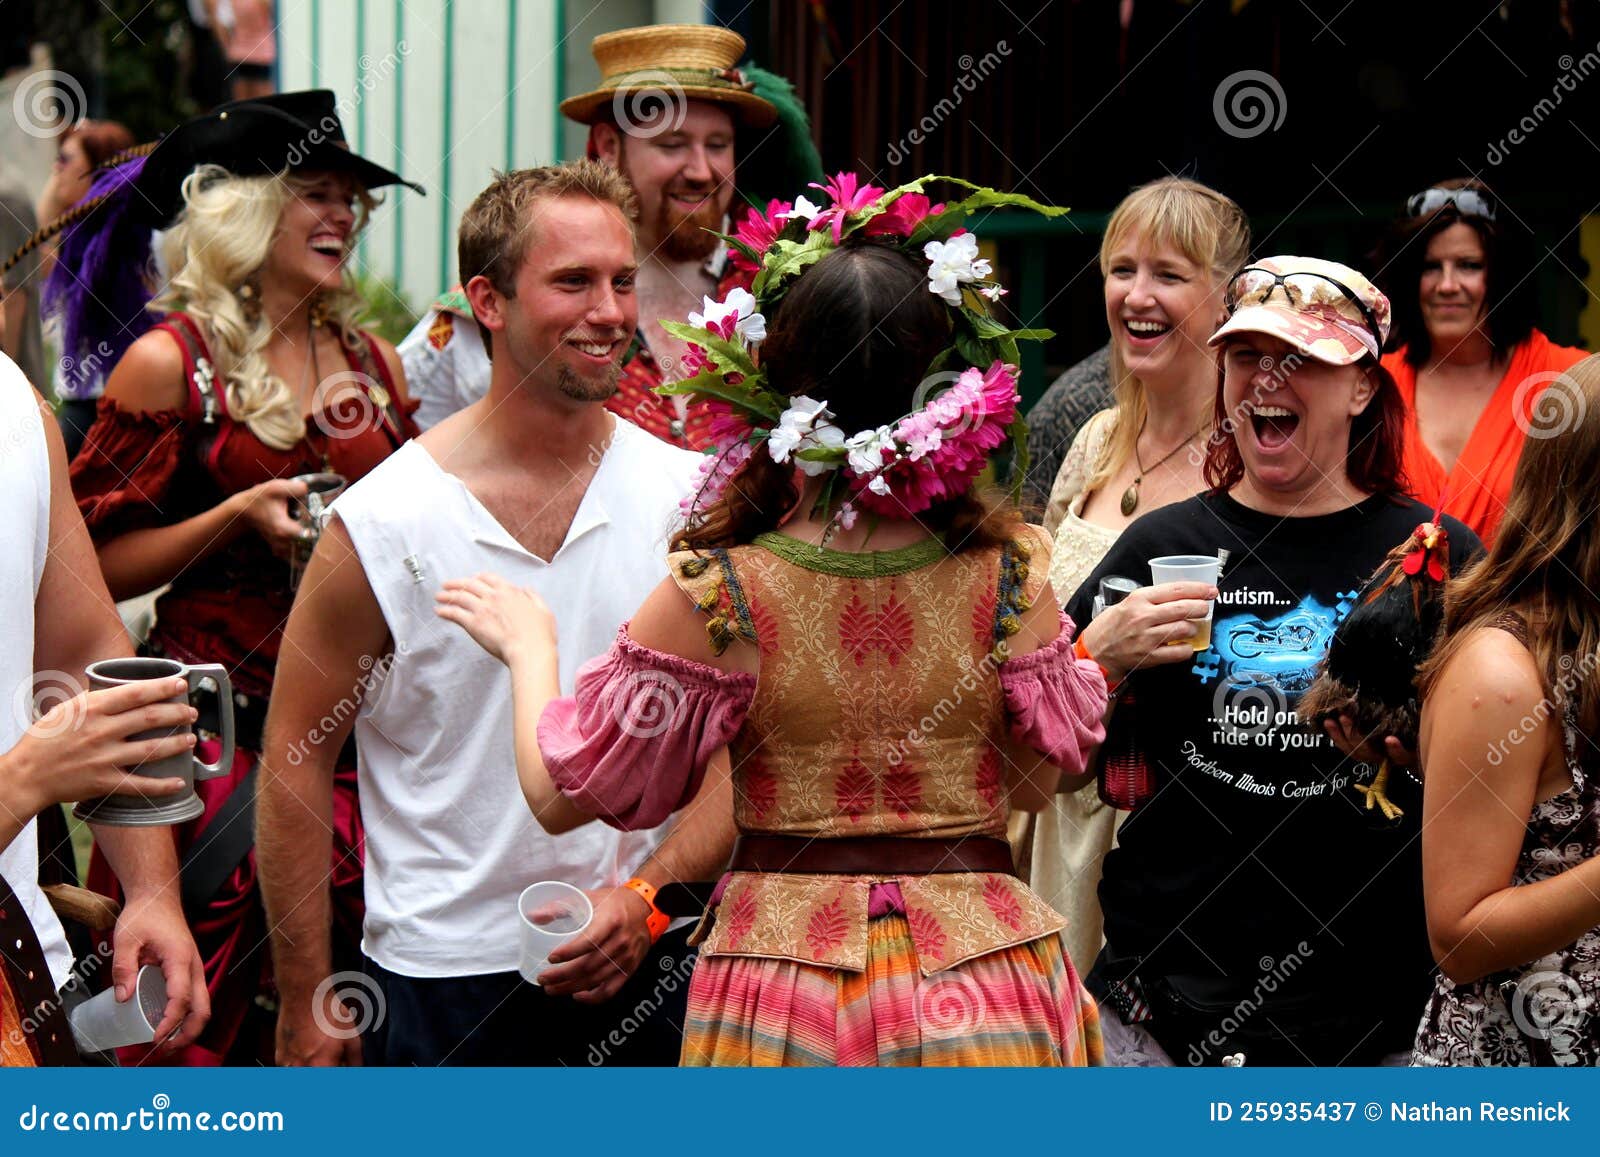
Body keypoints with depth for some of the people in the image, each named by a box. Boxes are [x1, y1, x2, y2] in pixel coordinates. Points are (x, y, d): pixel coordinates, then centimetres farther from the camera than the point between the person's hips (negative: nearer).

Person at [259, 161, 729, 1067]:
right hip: (441, 982, -2)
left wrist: (649, 899, -11)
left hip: (644, 971, 2)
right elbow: (295, 760, -1)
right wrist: (308, 1008, -2)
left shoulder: (694, 501, 0)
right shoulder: (381, 524, -6)